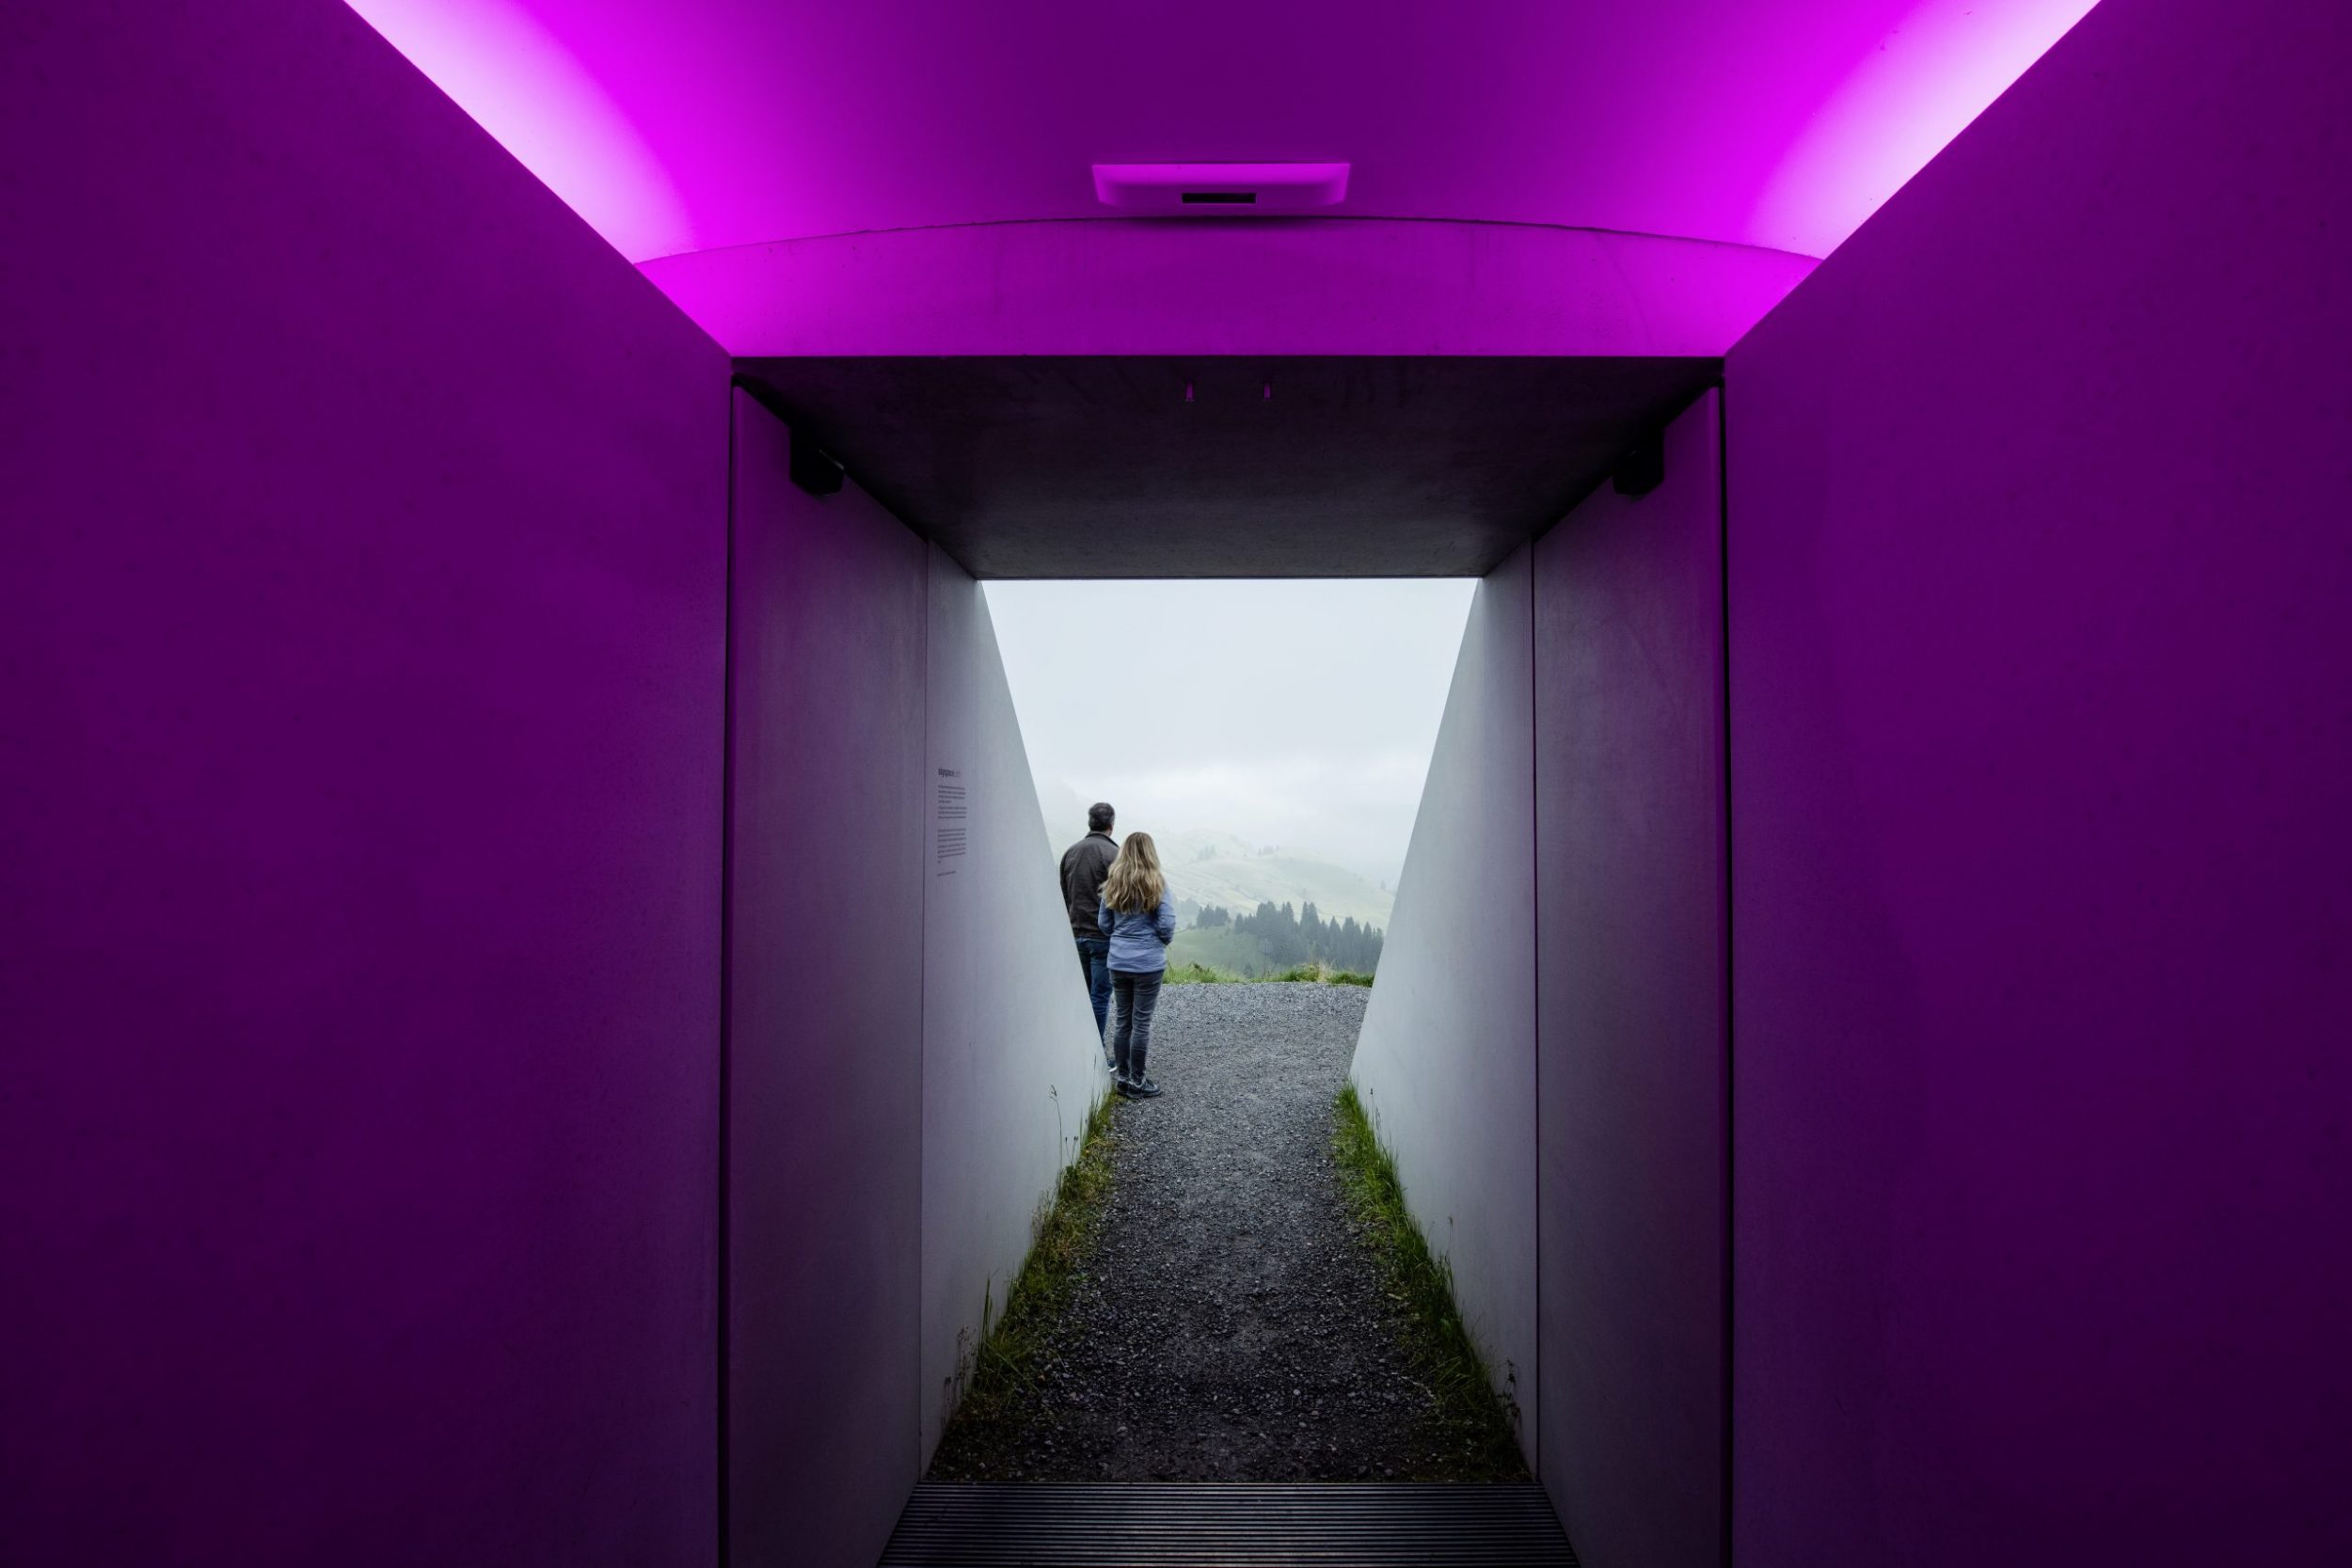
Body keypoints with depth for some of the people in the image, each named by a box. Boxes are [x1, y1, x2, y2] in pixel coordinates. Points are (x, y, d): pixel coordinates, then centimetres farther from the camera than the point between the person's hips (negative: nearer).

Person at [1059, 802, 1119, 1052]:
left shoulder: (1070, 852, 7)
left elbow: (1063, 895, 12)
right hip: (1104, 935, -6)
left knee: (1084, 992, 16)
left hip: (1076, 933, 6)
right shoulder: (1113, 854, -13)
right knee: (1100, 995, 0)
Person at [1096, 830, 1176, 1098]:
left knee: (1123, 1020, 14)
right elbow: (1167, 924, -12)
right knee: (1141, 1022, 4)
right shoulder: (1156, 883, -11)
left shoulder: (1113, 884, 2)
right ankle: (1136, 1082, 11)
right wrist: (1164, 941, 8)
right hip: (1148, 962, -4)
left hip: (1118, 962, 4)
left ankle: (1122, 1076, 22)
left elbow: (1103, 923, 6)